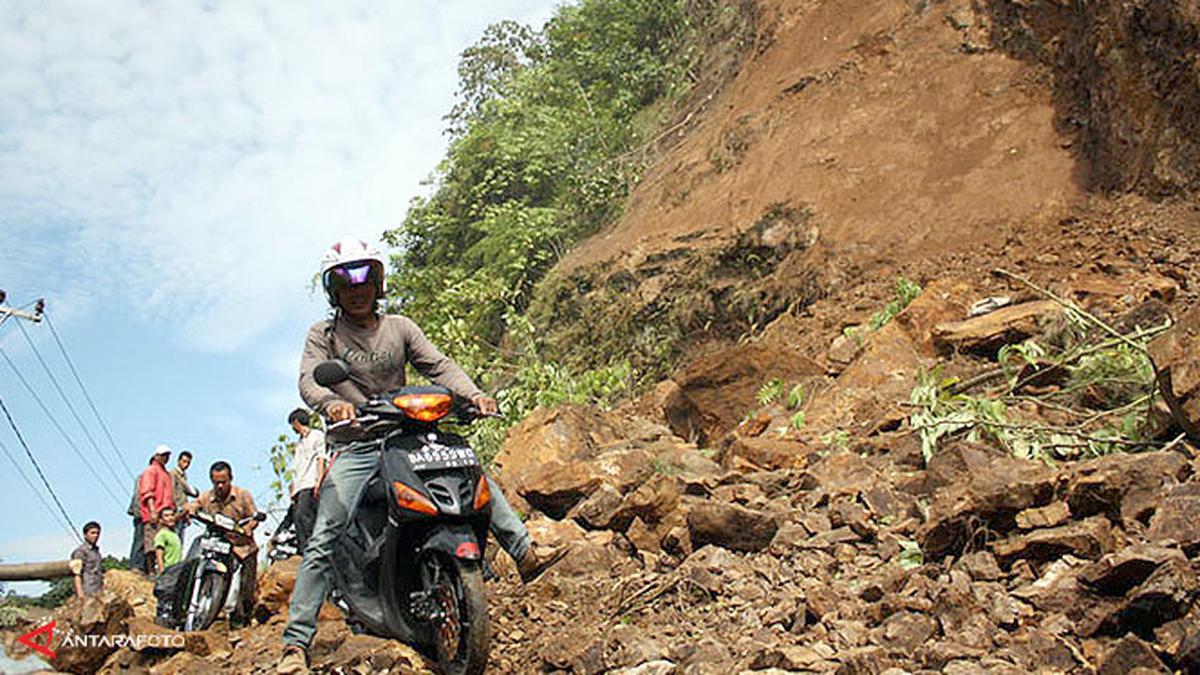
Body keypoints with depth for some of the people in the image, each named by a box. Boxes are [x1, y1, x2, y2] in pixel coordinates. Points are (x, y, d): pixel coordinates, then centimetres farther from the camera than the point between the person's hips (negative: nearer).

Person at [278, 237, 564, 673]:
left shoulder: (400, 327, 12)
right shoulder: (323, 334, 5)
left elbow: (438, 366, 1)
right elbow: (308, 381, -12)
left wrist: (472, 394, -19)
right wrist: (332, 404, -36)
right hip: (354, 447, -3)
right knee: (323, 543, -11)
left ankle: (525, 554, 0)